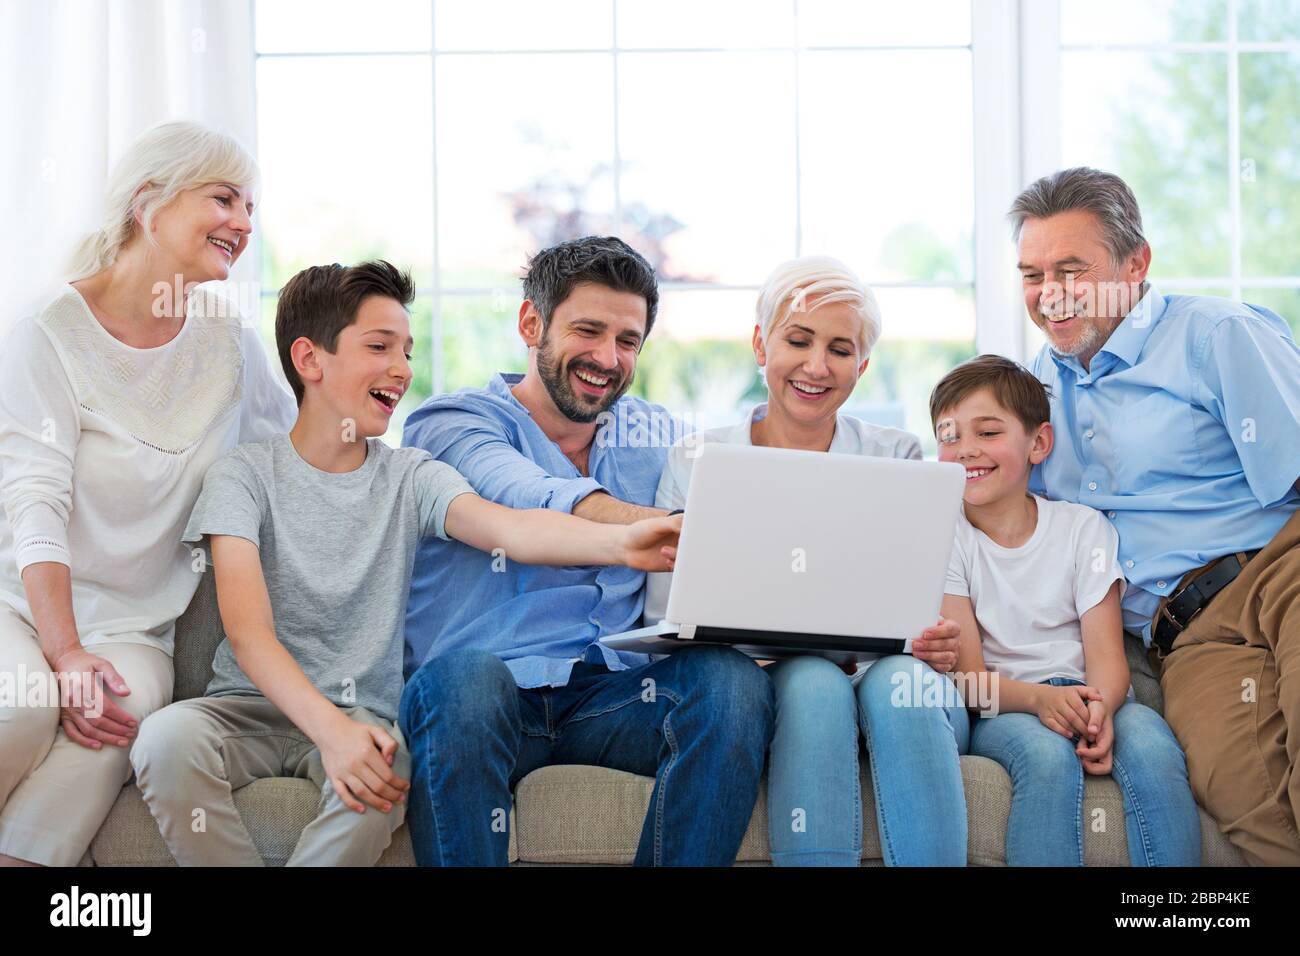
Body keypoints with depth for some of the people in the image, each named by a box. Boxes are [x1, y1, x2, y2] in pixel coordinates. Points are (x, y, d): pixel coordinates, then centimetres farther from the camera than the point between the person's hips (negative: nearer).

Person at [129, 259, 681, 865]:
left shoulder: (409, 476, 4)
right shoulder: (245, 475, -2)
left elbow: (508, 528, -16)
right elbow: (248, 631, -14)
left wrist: (620, 542, -37)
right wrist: (331, 730, -31)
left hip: (363, 713, 1)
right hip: (253, 703, 0)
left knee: (378, 784, -34)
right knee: (168, 738, -32)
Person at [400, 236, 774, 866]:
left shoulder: (657, 434, 19)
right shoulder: (448, 423, 2)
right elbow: (537, 503, -20)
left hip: (608, 694, 4)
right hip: (484, 693, -4)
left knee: (732, 678, -25)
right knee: (465, 672, -38)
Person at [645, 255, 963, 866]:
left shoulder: (897, 459, 15)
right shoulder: (695, 462, 12)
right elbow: (664, 624, 6)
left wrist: (937, 645, -14)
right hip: (749, 688, -1)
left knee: (903, 679, -34)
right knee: (815, 681, -35)